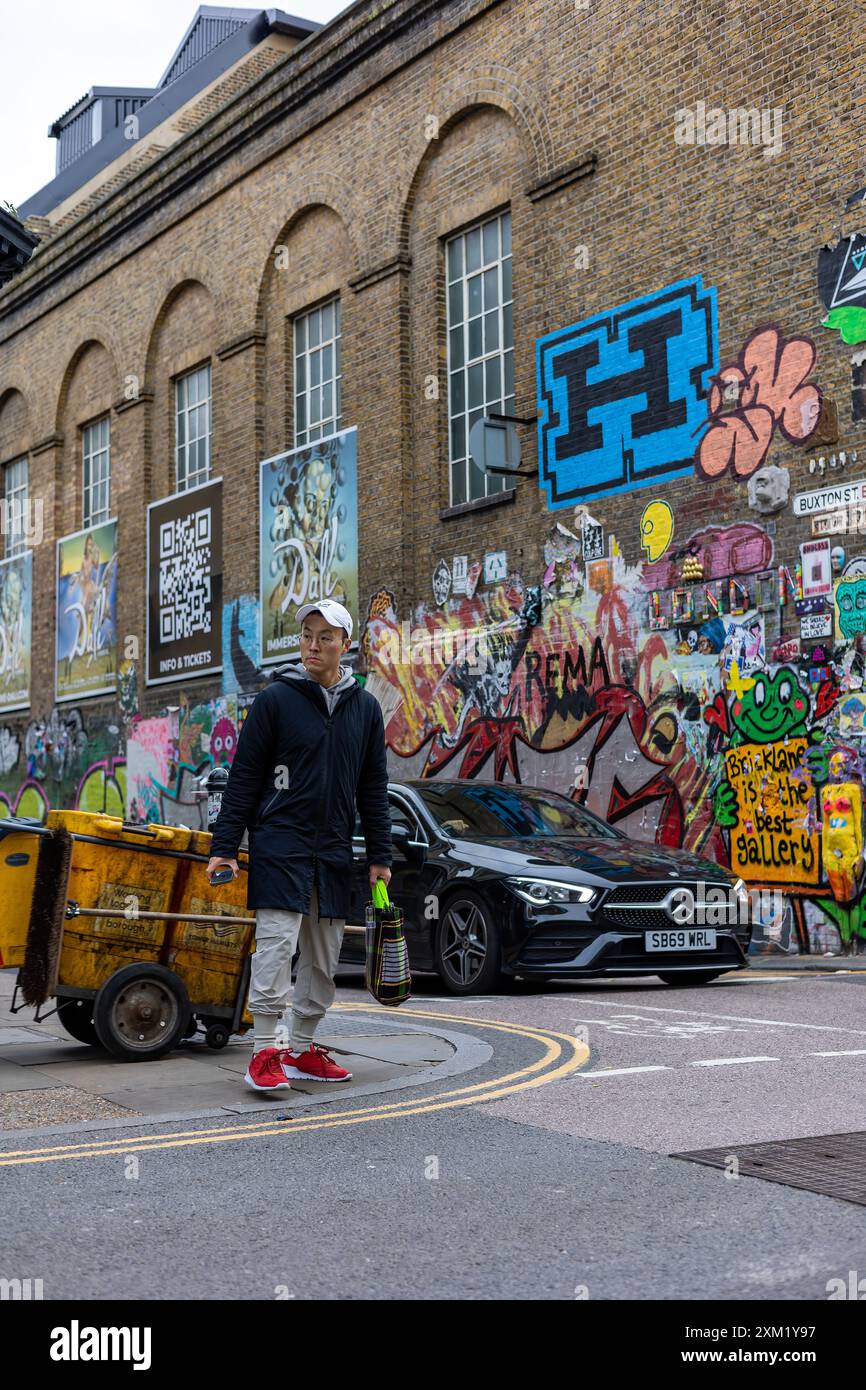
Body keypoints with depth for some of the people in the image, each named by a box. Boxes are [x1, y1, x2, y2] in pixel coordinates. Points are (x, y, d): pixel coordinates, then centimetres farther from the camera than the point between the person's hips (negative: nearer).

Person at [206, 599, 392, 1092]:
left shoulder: (365, 707, 10)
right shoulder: (276, 699, -2)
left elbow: (374, 788, 14)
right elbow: (244, 777, -1)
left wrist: (380, 855, 10)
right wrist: (225, 846, -6)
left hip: (334, 851, 5)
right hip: (281, 843, -4)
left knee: (324, 957, 8)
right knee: (277, 945, -10)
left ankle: (302, 1048, 18)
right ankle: (266, 1051, -5)